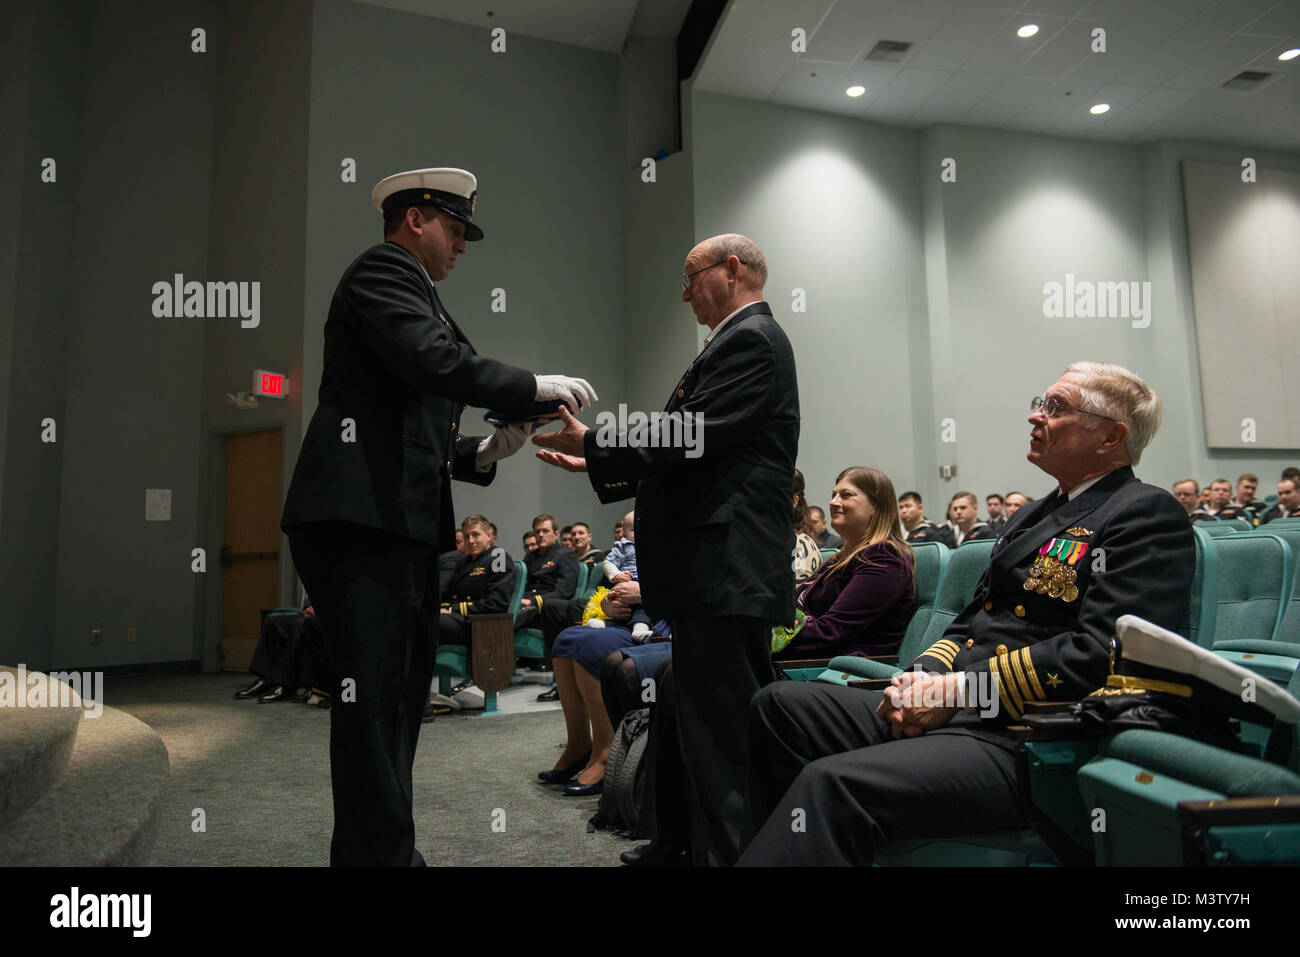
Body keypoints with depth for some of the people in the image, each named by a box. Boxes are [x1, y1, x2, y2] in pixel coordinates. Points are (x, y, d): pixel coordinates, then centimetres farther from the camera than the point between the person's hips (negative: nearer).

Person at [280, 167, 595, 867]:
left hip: (403, 525, 10)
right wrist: (533, 387, -10)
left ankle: (384, 850, 22)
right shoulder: (383, 269, 1)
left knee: (400, 698, 11)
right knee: (372, 699, -9)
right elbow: (434, 358, -19)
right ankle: (376, 851, -1)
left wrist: (479, 453, 9)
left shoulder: (410, 288, 28)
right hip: (362, 518, -10)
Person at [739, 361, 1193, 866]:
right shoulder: (1035, 513, 22)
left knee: (835, 782, -30)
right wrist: (926, 677, 0)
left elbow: (1097, 654, -17)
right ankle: (775, 847, 6)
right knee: (780, 703, -2)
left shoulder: (1149, 514, -4)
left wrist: (957, 689, -15)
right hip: (957, 709, 9)